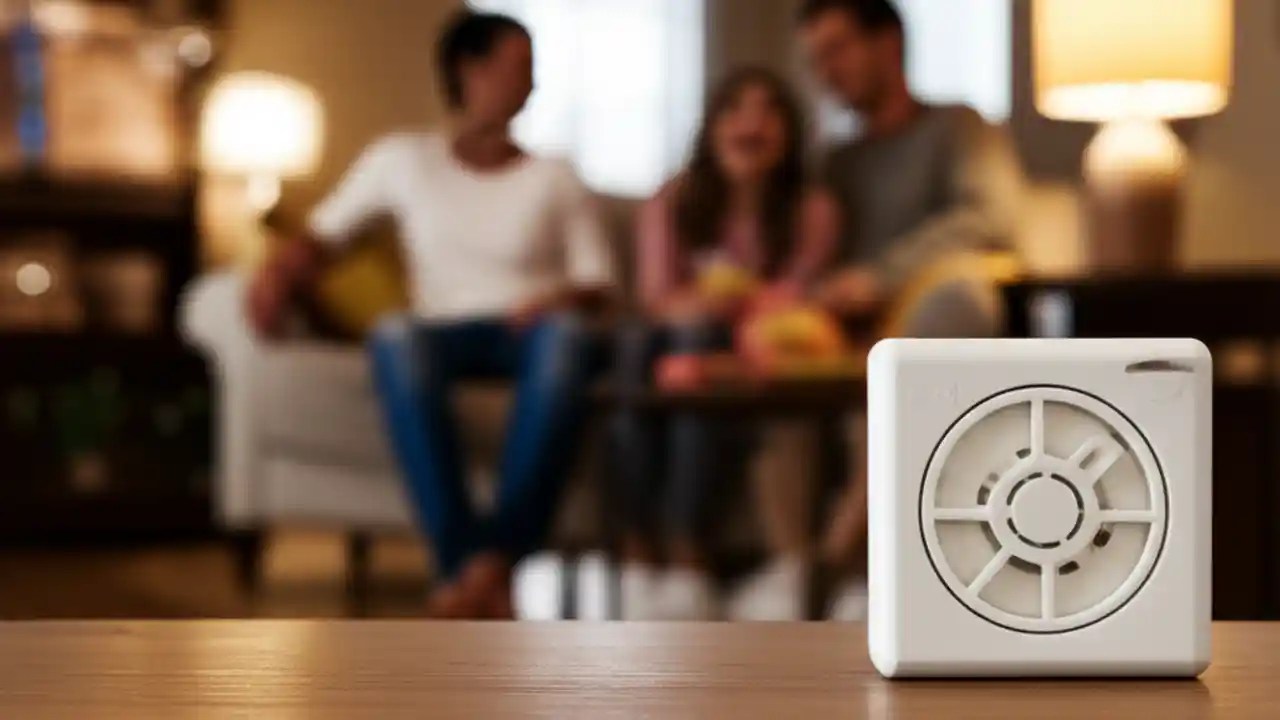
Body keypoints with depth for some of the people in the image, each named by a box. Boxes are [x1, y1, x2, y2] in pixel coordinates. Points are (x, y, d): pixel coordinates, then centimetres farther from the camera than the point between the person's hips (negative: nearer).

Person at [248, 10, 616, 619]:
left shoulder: (555, 178, 15)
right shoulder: (405, 159, 15)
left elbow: (599, 285, 8)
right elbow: (325, 232, 15)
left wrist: (566, 297, -15)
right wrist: (281, 273, -7)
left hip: (528, 334, 0)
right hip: (446, 333, 0)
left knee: (567, 335, -38)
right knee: (395, 336, -37)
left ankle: (495, 558, -43)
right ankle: (463, 558, -44)